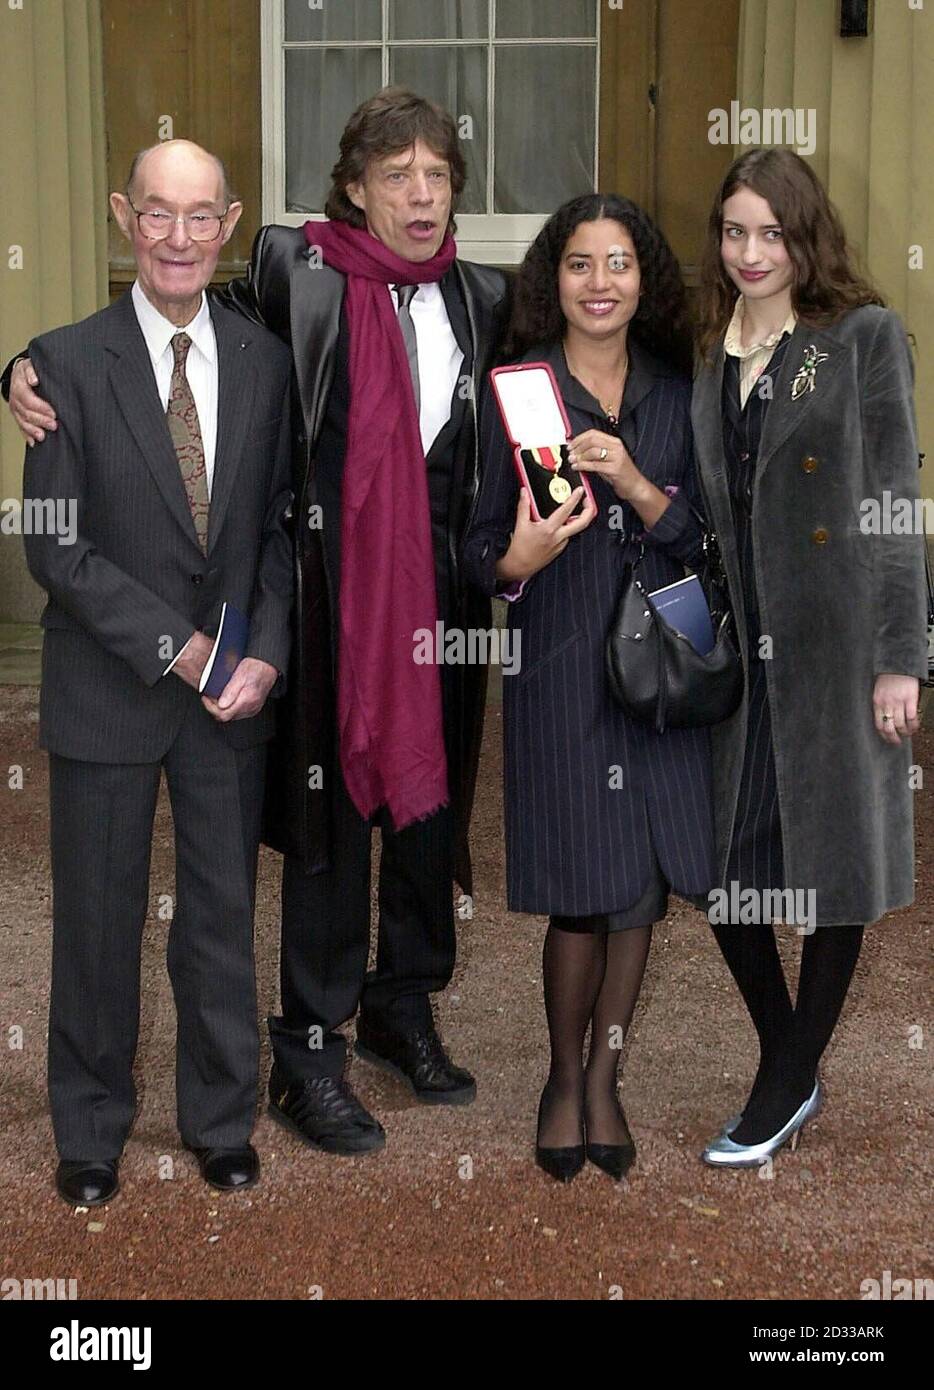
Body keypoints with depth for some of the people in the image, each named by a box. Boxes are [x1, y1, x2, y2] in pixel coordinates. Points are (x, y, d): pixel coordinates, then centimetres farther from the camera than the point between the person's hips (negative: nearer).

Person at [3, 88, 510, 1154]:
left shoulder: (481, 298, 9)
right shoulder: (297, 274, -4)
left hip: (443, 589, 5)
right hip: (333, 583, -5)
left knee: (432, 796, 14)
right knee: (330, 813, 1)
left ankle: (402, 1008, 33)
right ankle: (310, 1056, 13)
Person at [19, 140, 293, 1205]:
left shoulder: (264, 362, 3)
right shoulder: (69, 360, -6)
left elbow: (283, 528, 5)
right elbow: (53, 546, -10)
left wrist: (266, 655, -8)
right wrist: (173, 646, -14)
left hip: (234, 689, 2)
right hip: (108, 690, -2)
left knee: (223, 916, 11)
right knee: (99, 919, 9)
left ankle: (221, 1120, 29)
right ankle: (91, 1130, 27)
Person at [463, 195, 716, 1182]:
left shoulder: (676, 394, 6)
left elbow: (698, 541, 1)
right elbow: (478, 549, -3)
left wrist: (634, 481, -16)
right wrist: (517, 561, -25)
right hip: (562, 667, -3)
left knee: (645, 887, 7)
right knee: (584, 896, -1)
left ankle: (604, 1077, 25)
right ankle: (565, 1076, 22)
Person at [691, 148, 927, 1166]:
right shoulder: (709, 356, 12)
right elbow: (701, 511, 13)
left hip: (836, 642, -5)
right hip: (736, 649, 5)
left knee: (834, 866, 5)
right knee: (722, 868, 6)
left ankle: (784, 1086, 20)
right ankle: (789, 1071, 25)